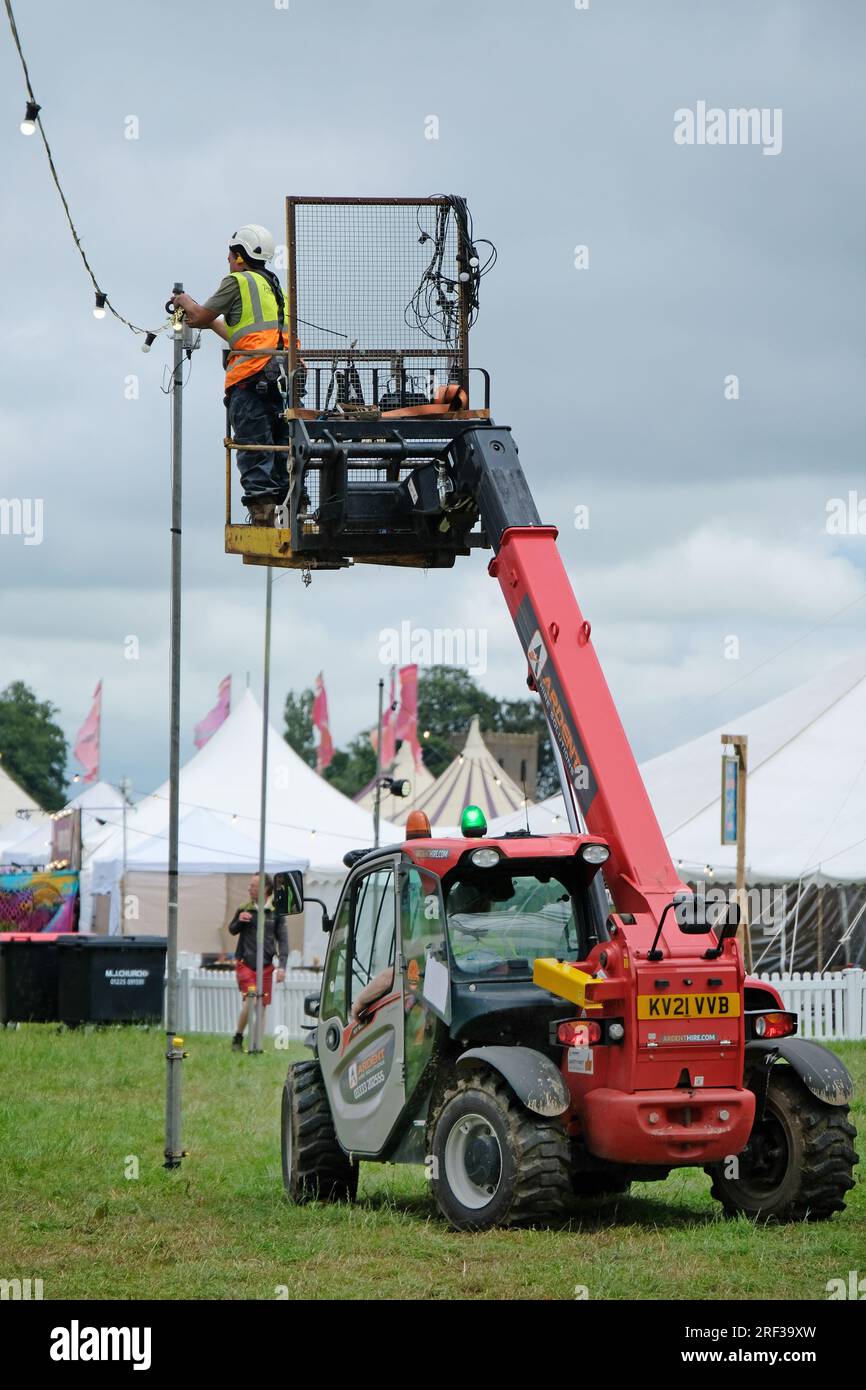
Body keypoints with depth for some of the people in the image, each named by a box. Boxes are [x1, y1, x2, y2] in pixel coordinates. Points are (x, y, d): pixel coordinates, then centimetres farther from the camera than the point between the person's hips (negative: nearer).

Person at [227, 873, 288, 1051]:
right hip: (245, 964, -1)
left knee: (261, 1006, 4)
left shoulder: (276, 912, 0)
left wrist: (282, 966, -8)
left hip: (265, 966, 1)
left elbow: (283, 940, 1)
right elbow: (232, 930, 15)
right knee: (249, 1000, -16)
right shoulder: (244, 909, 3)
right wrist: (239, 921, -8)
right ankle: (238, 1038, 2)